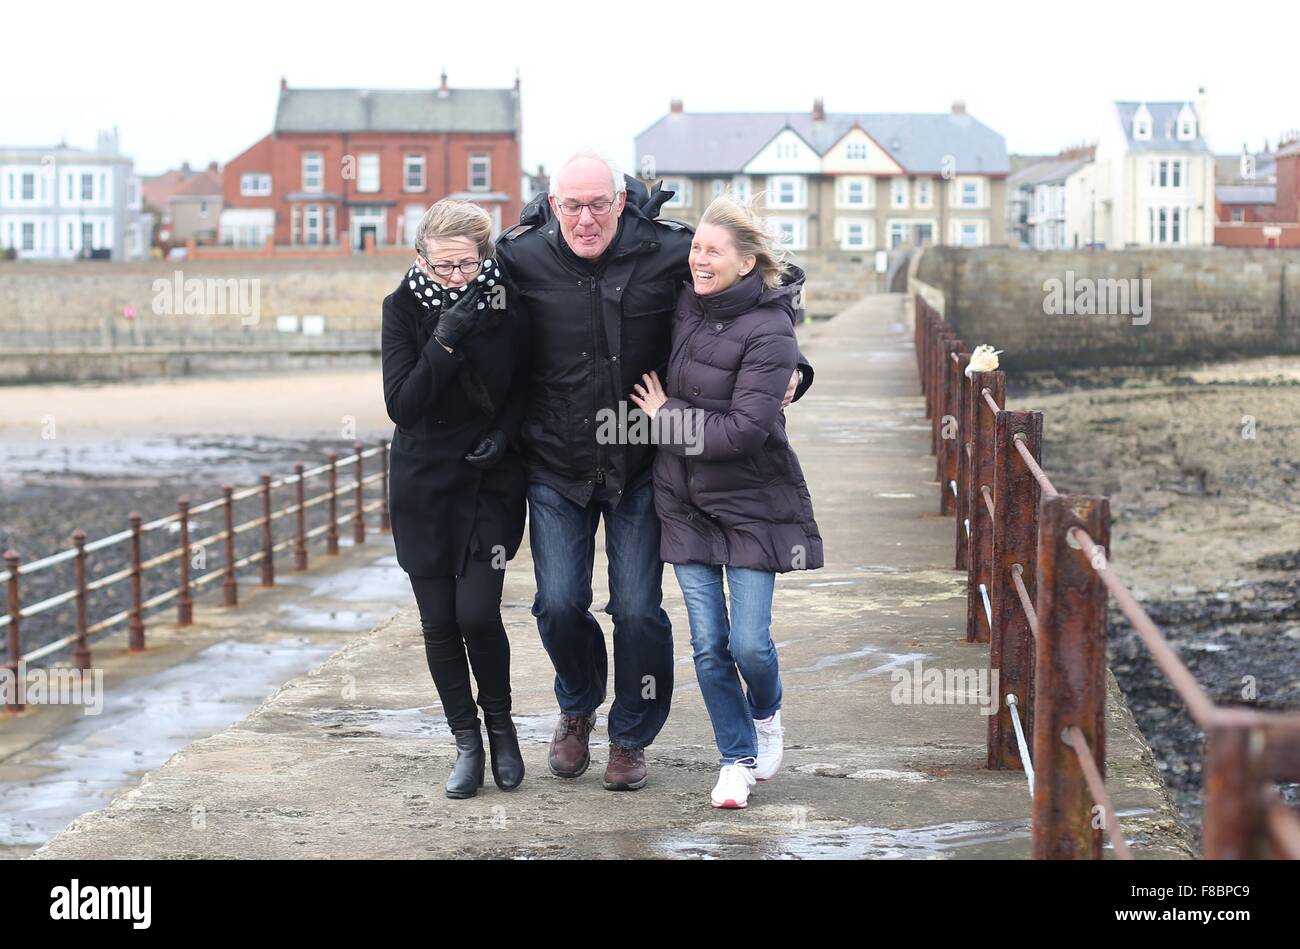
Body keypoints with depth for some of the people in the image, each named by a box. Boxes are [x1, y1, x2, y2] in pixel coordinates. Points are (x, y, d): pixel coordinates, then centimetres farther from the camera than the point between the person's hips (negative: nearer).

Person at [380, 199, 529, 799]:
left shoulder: (511, 305, -8)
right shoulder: (404, 307, -9)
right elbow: (401, 405, -15)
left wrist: (504, 433, -9)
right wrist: (445, 342, -25)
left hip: (489, 481, -1)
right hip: (423, 484, 1)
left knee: (477, 614, -11)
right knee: (439, 622, 2)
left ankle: (500, 724, 15)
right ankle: (467, 742, 18)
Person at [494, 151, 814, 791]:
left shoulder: (669, 252, -10)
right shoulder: (521, 259, -10)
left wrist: (785, 366, -6)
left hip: (639, 469, 0)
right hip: (555, 469, 0)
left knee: (638, 611, 1)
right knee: (559, 604, -1)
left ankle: (631, 738, 23)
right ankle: (578, 709, 30)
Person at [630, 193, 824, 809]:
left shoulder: (769, 330, -17)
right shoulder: (686, 304, 2)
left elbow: (744, 430, -22)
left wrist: (666, 415, -12)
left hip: (750, 504, -5)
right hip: (685, 501, 5)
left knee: (749, 644, -4)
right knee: (708, 645, 4)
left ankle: (766, 714, 29)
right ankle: (737, 757, 20)